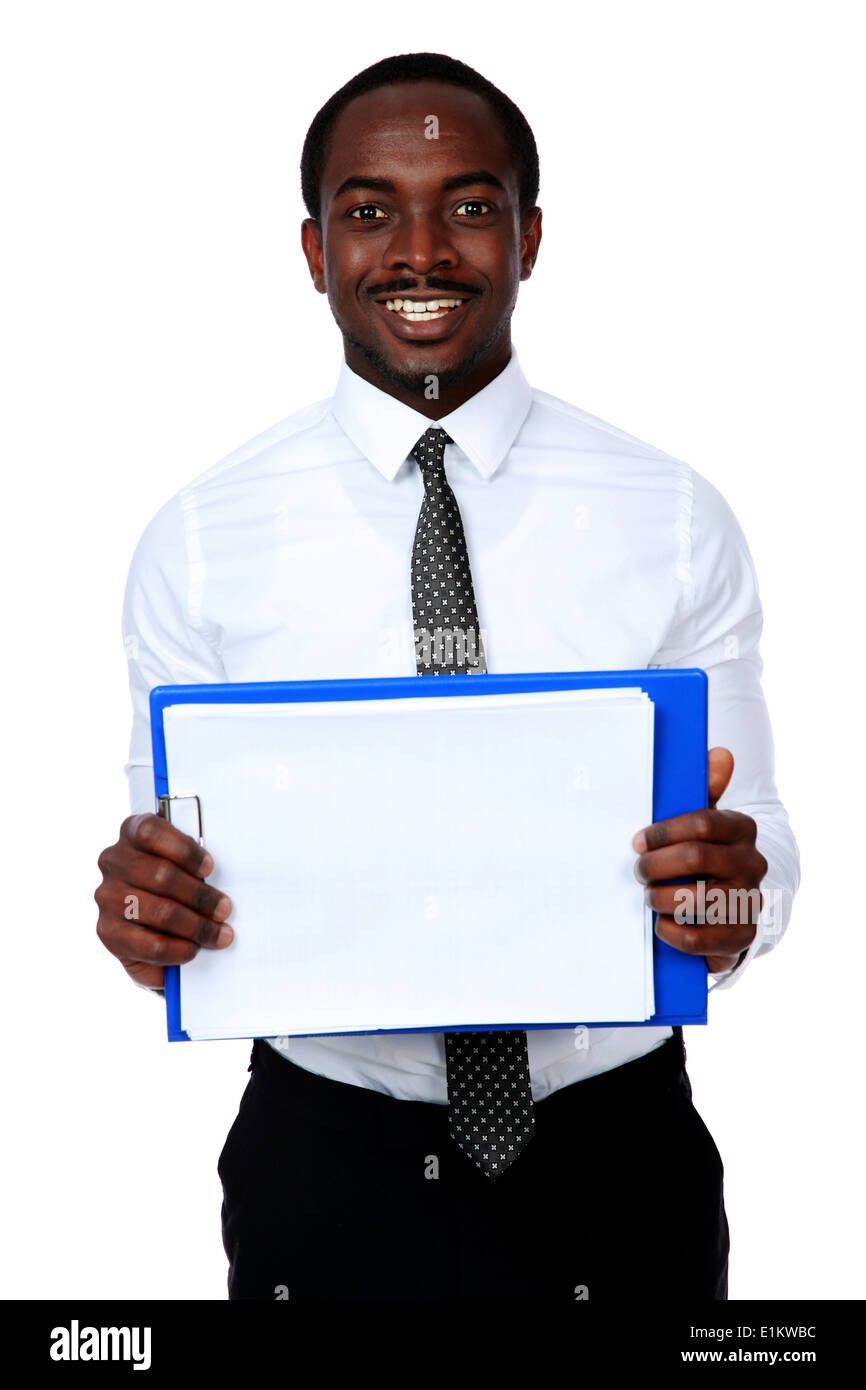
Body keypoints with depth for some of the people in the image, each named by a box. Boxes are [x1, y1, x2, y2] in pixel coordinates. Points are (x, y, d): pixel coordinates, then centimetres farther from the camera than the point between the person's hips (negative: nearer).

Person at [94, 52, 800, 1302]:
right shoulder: (200, 540, -5)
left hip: (617, 1170, 1)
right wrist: (145, 900, -23)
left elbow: (754, 843, -2)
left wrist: (733, 892, -24)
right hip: (323, 1172, 0)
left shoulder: (676, 521, -4)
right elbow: (175, 847, 0)